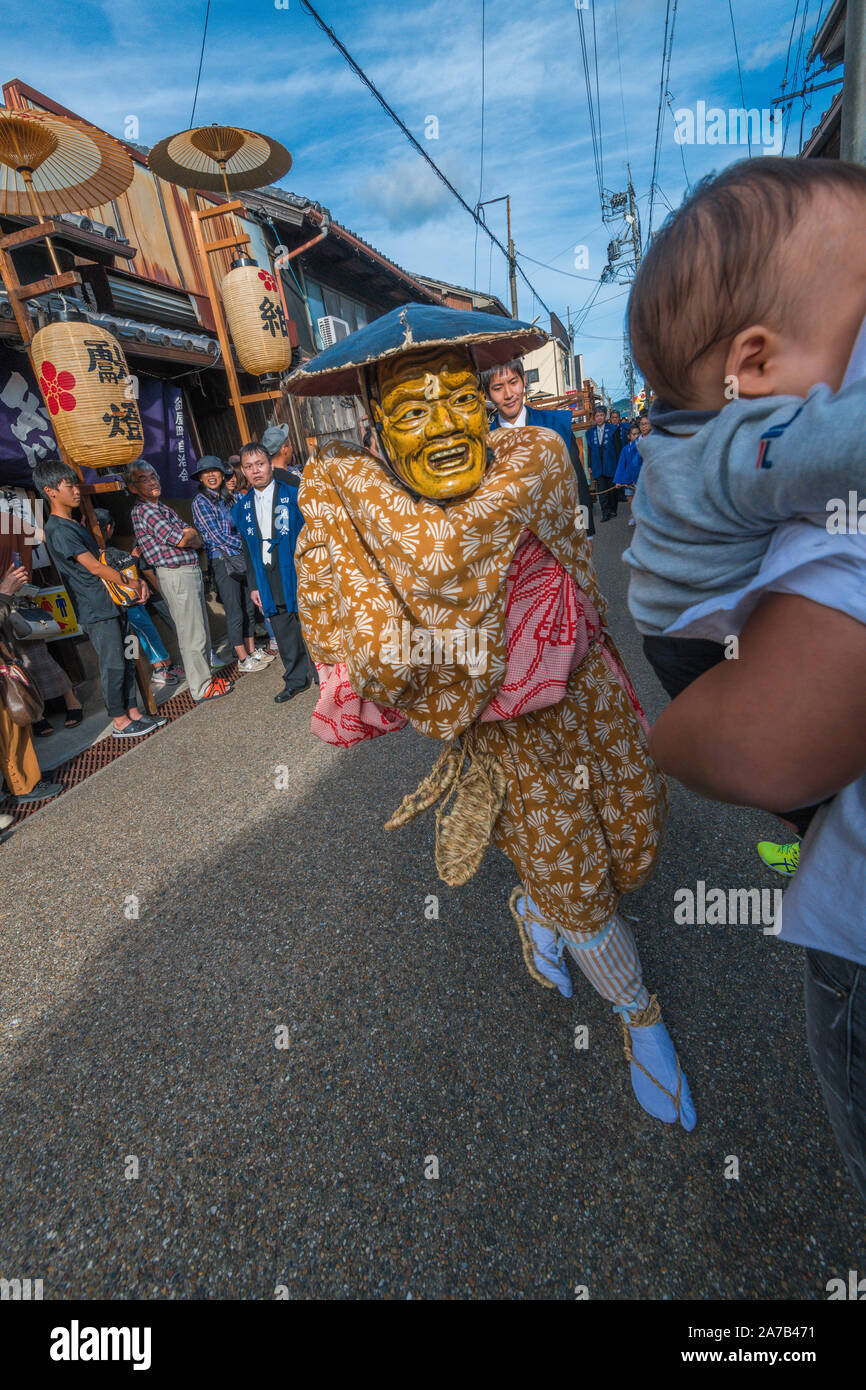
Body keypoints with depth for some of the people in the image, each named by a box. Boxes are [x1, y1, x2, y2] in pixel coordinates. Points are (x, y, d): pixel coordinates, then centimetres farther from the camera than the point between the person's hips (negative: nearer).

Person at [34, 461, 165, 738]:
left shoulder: (75, 525, 17)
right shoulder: (59, 530, -13)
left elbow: (104, 560, 16)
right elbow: (95, 567, -17)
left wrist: (136, 581, 3)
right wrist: (133, 585, -9)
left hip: (113, 603, 9)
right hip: (97, 610, -9)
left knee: (127, 662, 12)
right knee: (113, 666, -2)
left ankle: (133, 712, 21)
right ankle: (120, 722, 9)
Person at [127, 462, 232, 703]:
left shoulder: (164, 508, 17)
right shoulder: (143, 510, -11)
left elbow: (195, 539, 12)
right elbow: (182, 541, -16)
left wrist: (189, 535, -9)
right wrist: (190, 536, 5)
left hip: (190, 571, 9)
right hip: (176, 575, -9)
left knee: (200, 630, 16)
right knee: (192, 635, -4)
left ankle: (205, 675, 29)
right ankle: (201, 688, 4)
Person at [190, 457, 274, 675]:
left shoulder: (226, 498, 14)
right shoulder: (200, 501, -7)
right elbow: (218, 536, -12)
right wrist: (247, 544, -9)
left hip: (241, 558, 7)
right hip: (222, 561, -7)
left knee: (249, 607, 11)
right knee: (235, 612, -2)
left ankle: (252, 650, 23)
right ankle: (243, 659, 7)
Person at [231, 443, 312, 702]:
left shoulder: (294, 495, -4)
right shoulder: (242, 508, 10)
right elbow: (248, 549, 15)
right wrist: (253, 585, 11)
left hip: (298, 575, -4)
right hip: (269, 582, 5)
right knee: (283, 633, 11)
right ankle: (296, 679, 26)